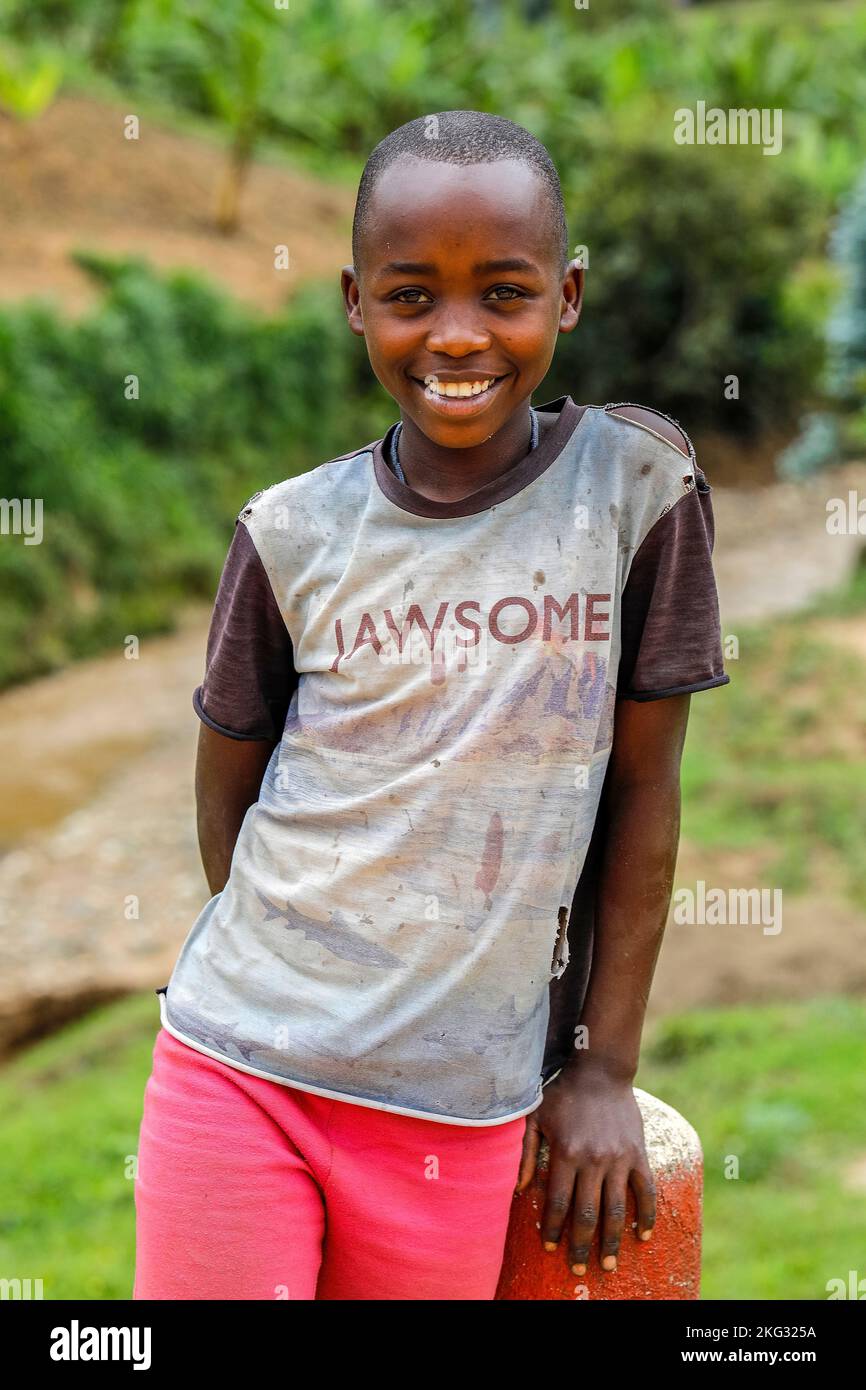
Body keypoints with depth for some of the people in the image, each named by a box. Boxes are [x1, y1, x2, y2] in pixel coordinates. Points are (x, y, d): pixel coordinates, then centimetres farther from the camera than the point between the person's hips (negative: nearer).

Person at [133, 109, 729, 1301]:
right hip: (241, 1069, 0)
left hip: (461, 1111, 0)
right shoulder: (294, 533, -3)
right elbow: (227, 794, 8)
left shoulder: (635, 480, -5)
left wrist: (605, 1069, 1)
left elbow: (644, 786, -1)